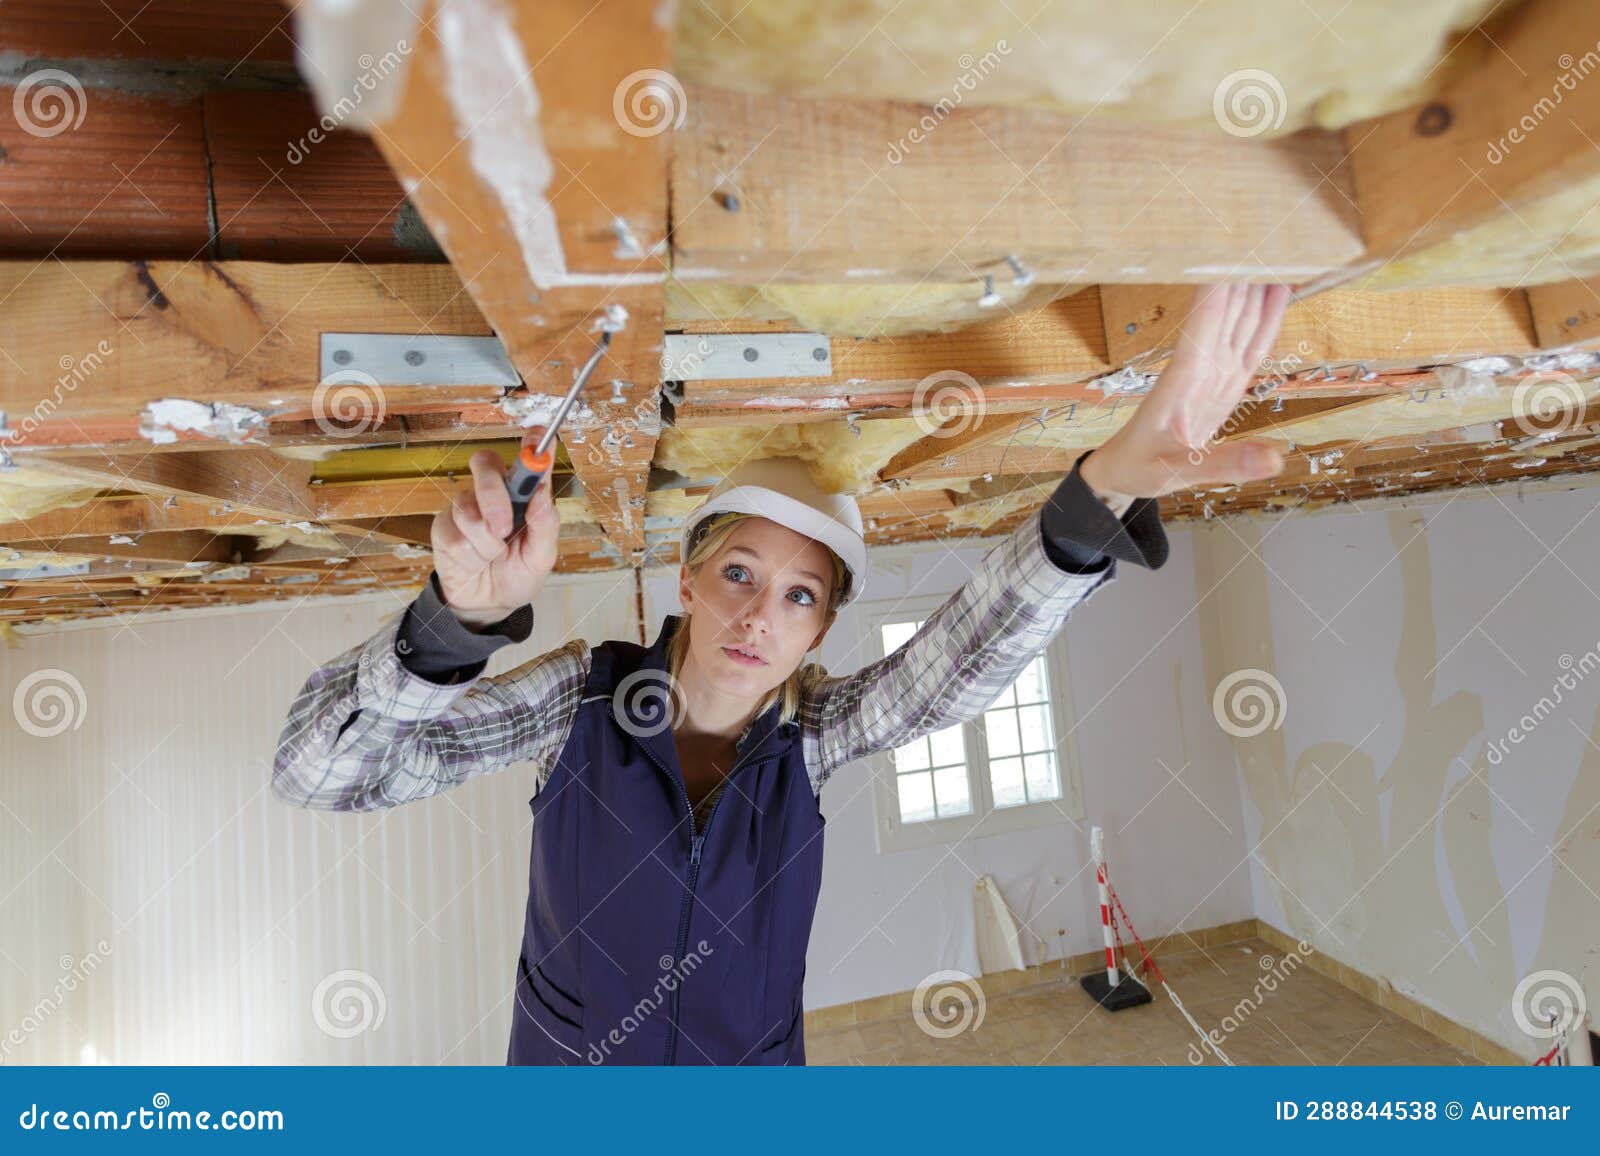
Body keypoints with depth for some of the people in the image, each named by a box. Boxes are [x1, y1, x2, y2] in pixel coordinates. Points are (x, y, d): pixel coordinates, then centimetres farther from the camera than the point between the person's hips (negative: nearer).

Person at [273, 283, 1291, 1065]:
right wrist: (464, 618, -45)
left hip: (756, 1063, 2)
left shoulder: (812, 730, -17)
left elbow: (963, 658, -33)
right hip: (567, 1057, -1)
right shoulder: (585, 692, -21)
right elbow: (315, 772, -25)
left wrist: (1106, 488, -50)